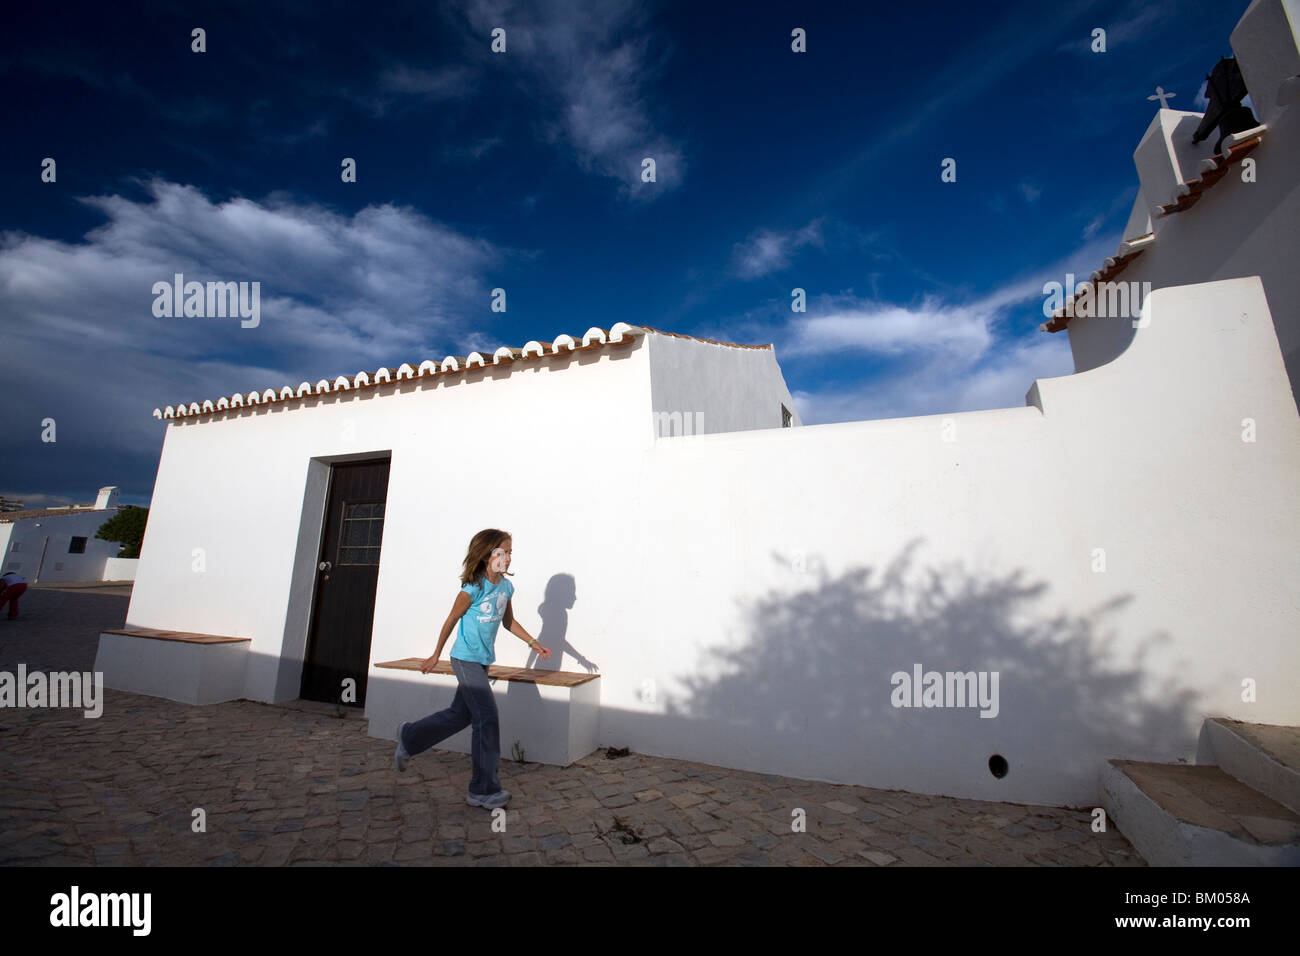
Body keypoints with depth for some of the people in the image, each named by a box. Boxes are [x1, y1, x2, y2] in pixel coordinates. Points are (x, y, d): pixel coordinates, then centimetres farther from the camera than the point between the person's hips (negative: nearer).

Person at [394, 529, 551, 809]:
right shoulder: (473, 589, -18)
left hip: (481, 662, 8)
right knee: (487, 717, -7)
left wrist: (534, 644, 8)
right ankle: (484, 790, 6)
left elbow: (509, 622, 13)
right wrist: (436, 655, 4)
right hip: (466, 659, -8)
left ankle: (409, 737, 43)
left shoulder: (506, 587, 1)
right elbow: (452, 620, -7)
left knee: (460, 715, 19)